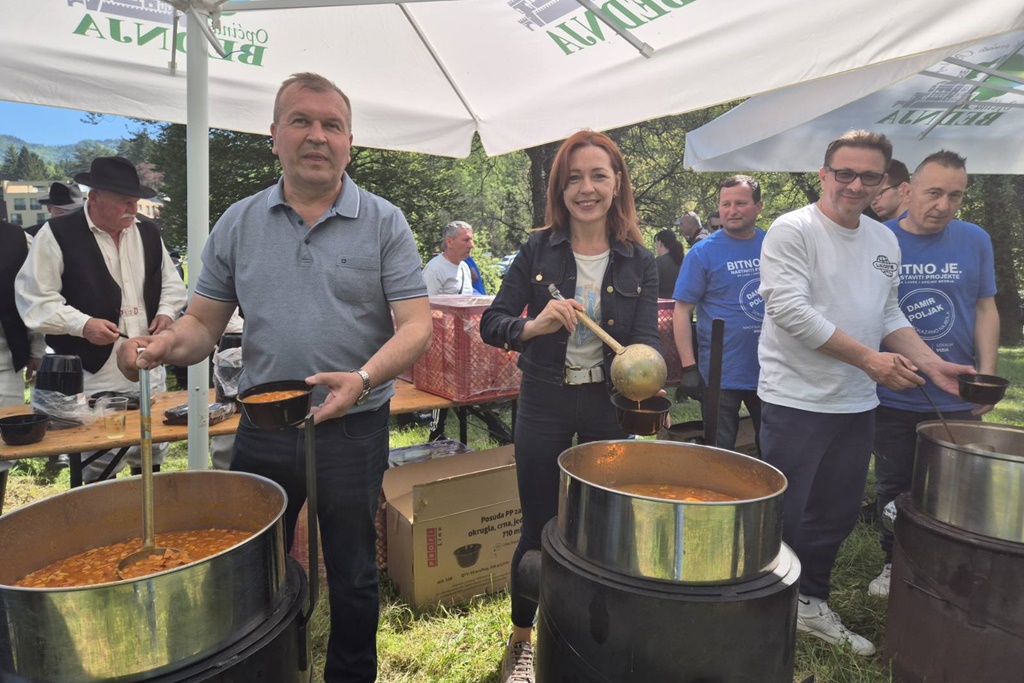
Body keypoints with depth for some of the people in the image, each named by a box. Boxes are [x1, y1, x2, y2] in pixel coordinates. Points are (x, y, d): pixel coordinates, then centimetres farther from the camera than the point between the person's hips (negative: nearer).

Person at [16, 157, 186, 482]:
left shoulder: (148, 232, 10)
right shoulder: (58, 234, -7)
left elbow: (171, 281, 20)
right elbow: (34, 297, -7)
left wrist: (166, 311, 1)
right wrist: (82, 324, -19)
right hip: (92, 373, -5)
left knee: (152, 455, 14)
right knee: (99, 469, -1)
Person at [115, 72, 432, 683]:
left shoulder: (384, 223, -5)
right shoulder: (239, 224, 4)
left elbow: (417, 324, -11)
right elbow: (205, 323, 8)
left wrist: (364, 378, -29)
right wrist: (168, 344, -15)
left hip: (354, 430, -2)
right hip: (261, 428, 3)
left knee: (352, 578, 14)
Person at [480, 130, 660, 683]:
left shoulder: (639, 261, -1)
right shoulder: (538, 250, -5)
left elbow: (647, 337, -7)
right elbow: (491, 324, -7)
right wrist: (534, 326, -28)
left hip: (609, 404, 2)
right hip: (544, 403, -1)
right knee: (538, 525, 8)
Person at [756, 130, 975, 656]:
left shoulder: (885, 241, 12)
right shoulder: (792, 230, -11)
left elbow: (890, 315, 17)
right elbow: (790, 309, -20)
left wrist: (932, 364, 3)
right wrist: (869, 359, -18)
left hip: (857, 405, 7)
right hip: (796, 401, -7)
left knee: (838, 516, 17)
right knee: (784, 518, 3)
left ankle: (811, 604, 36)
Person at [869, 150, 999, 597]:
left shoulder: (975, 241, 1)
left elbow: (985, 310, 6)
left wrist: (986, 375, -2)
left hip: (958, 399, 1)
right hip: (892, 397, -1)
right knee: (893, 488, 13)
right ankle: (894, 564, 31)